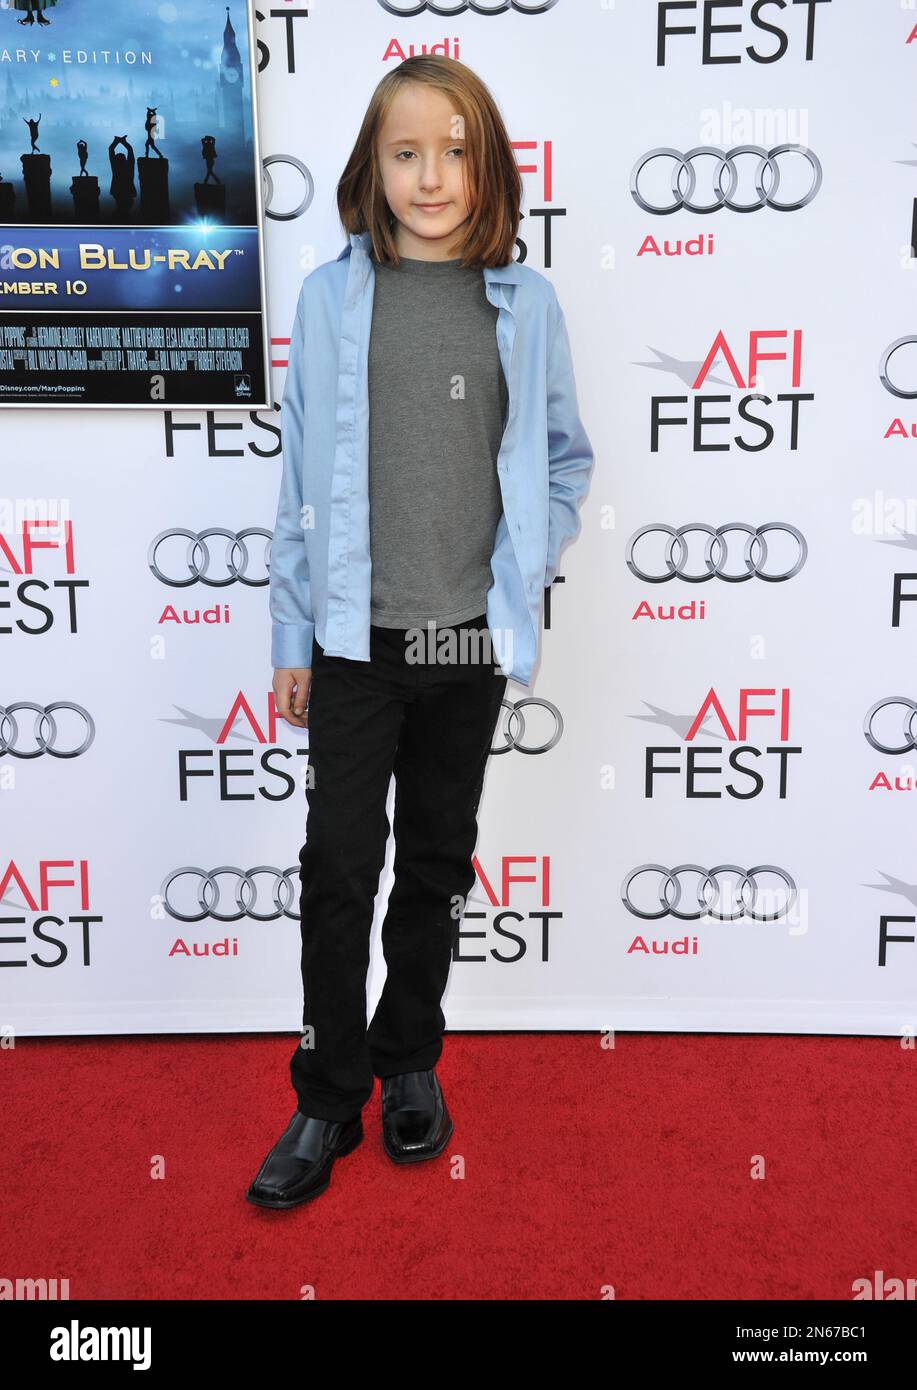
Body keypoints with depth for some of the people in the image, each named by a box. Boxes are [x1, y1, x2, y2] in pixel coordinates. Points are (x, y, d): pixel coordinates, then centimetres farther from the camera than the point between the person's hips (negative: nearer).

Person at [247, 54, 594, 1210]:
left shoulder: (526, 304, 2)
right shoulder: (330, 298, 0)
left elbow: (565, 459, 12)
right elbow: (302, 477, 1)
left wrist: (527, 568, -1)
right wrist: (293, 640, 1)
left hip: (470, 637, 1)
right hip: (355, 635, -1)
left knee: (438, 861, 13)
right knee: (339, 866, 1)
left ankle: (410, 1061, 33)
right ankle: (328, 1099, 19)